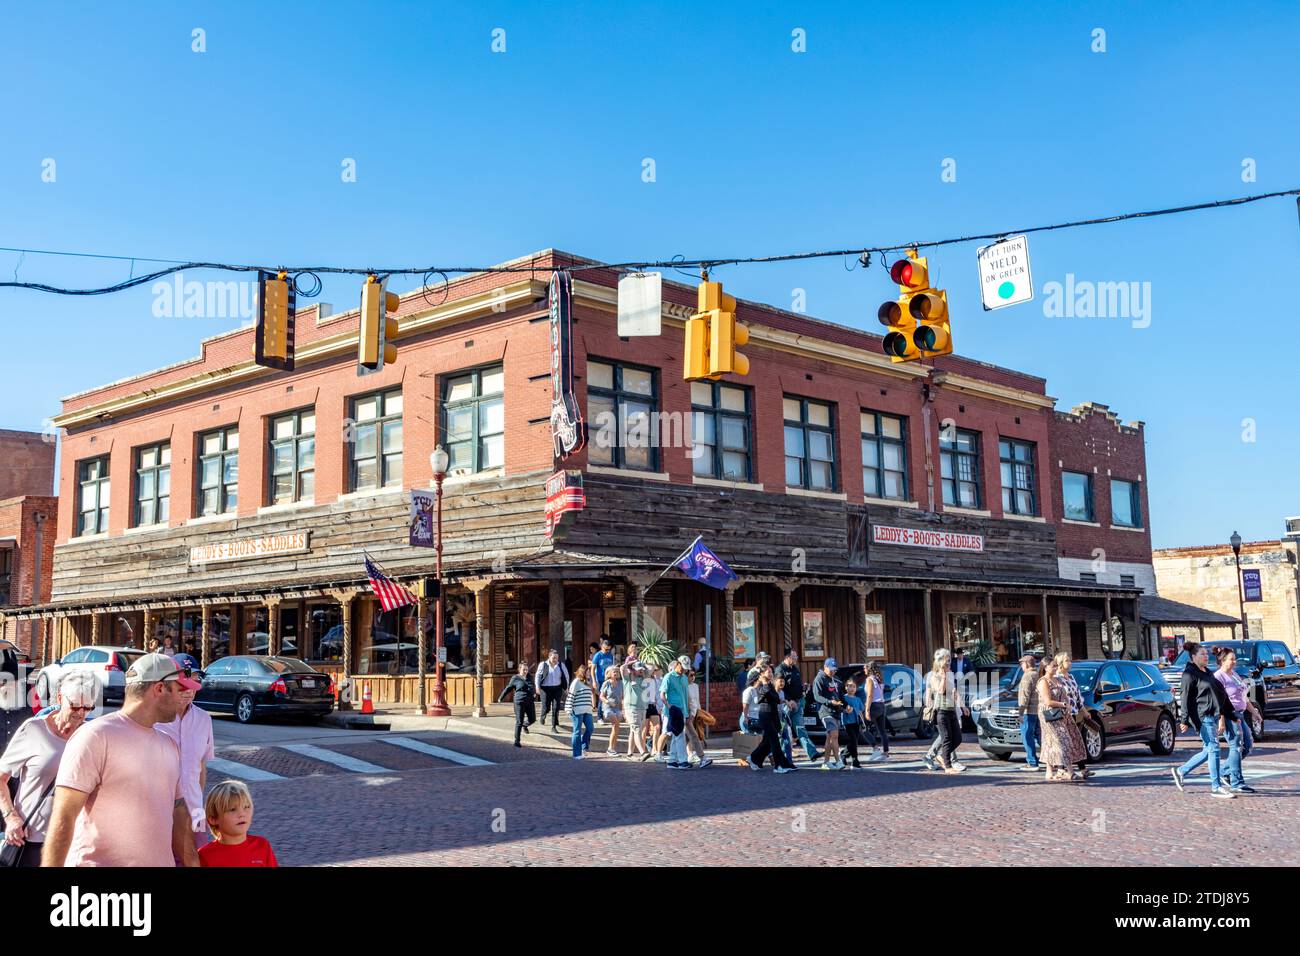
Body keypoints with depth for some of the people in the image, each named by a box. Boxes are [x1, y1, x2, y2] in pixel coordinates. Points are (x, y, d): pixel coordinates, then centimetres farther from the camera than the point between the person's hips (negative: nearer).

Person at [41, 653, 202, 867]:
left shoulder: (169, 746, 11)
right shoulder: (96, 736, -12)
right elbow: (63, 817, -17)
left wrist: (192, 862, 10)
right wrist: (51, 866, -24)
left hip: (162, 860, 7)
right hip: (100, 862, -7)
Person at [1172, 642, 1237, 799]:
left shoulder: (1206, 673, 20)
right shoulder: (1189, 674, -8)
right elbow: (1185, 698, -12)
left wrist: (1222, 717, 20)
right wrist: (1184, 720, -15)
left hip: (1213, 716, 9)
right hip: (1203, 717, -9)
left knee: (1208, 750, 12)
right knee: (1213, 749, -8)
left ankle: (1180, 771, 23)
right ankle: (1216, 787, -3)